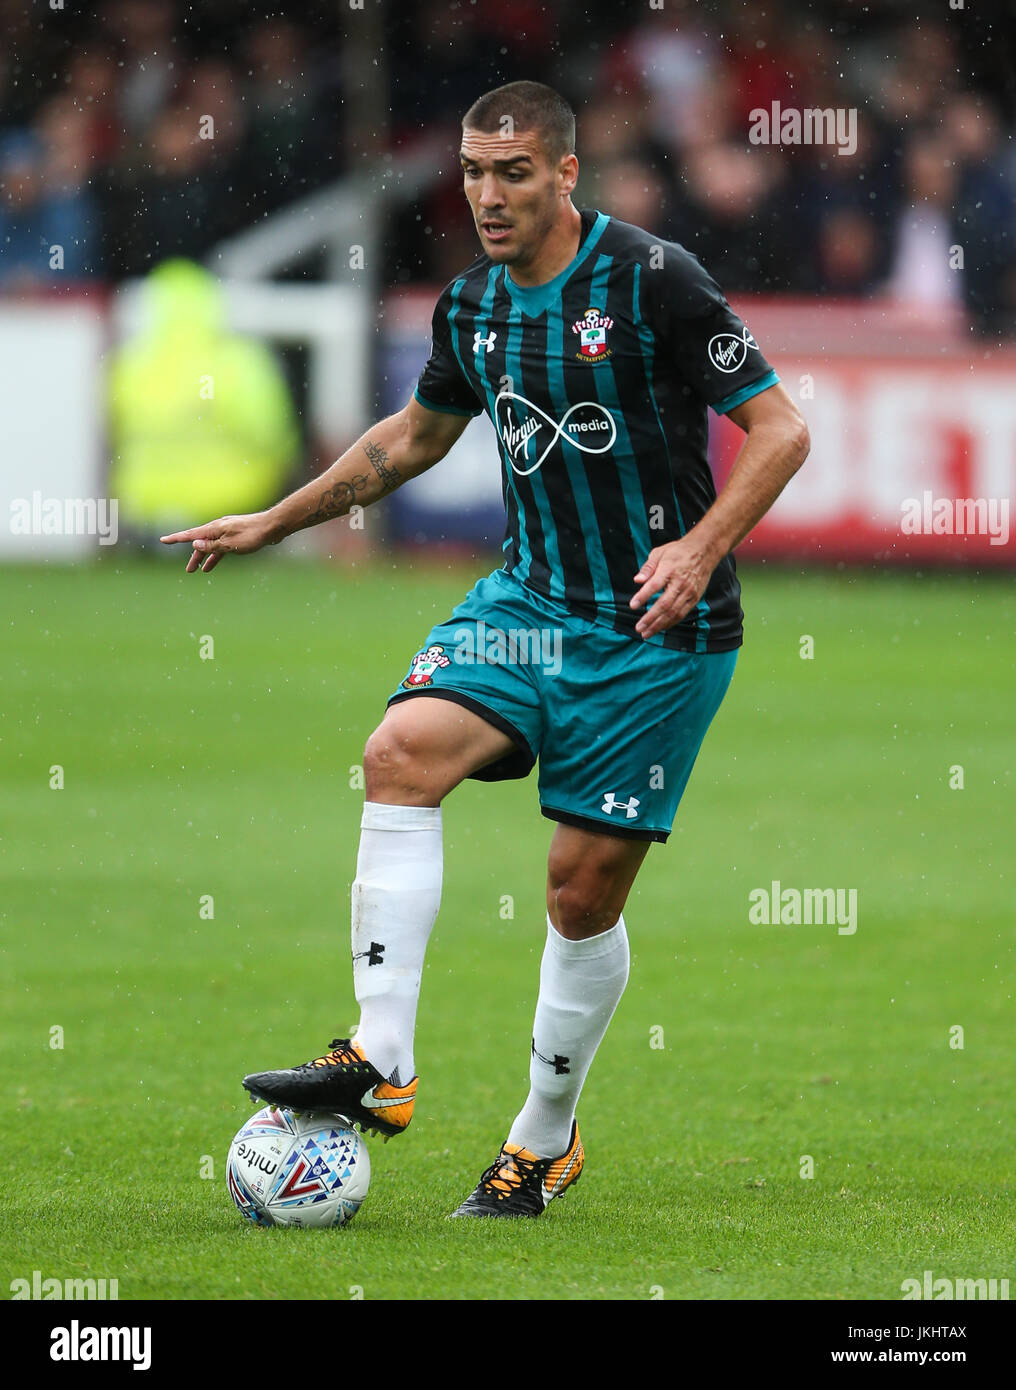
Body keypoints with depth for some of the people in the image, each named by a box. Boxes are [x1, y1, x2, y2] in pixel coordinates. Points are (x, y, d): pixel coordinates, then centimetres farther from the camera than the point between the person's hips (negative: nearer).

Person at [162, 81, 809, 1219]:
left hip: (656, 626, -5)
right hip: (528, 599, 5)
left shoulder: (651, 280, -14)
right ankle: (380, 1064, -22)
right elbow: (416, 435, 25)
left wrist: (702, 548, -26)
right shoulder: (472, 304, 6)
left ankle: (545, 1139, 18)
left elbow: (779, 428, -12)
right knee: (402, 749, -20)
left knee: (585, 888, -2)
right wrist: (275, 523, 27)